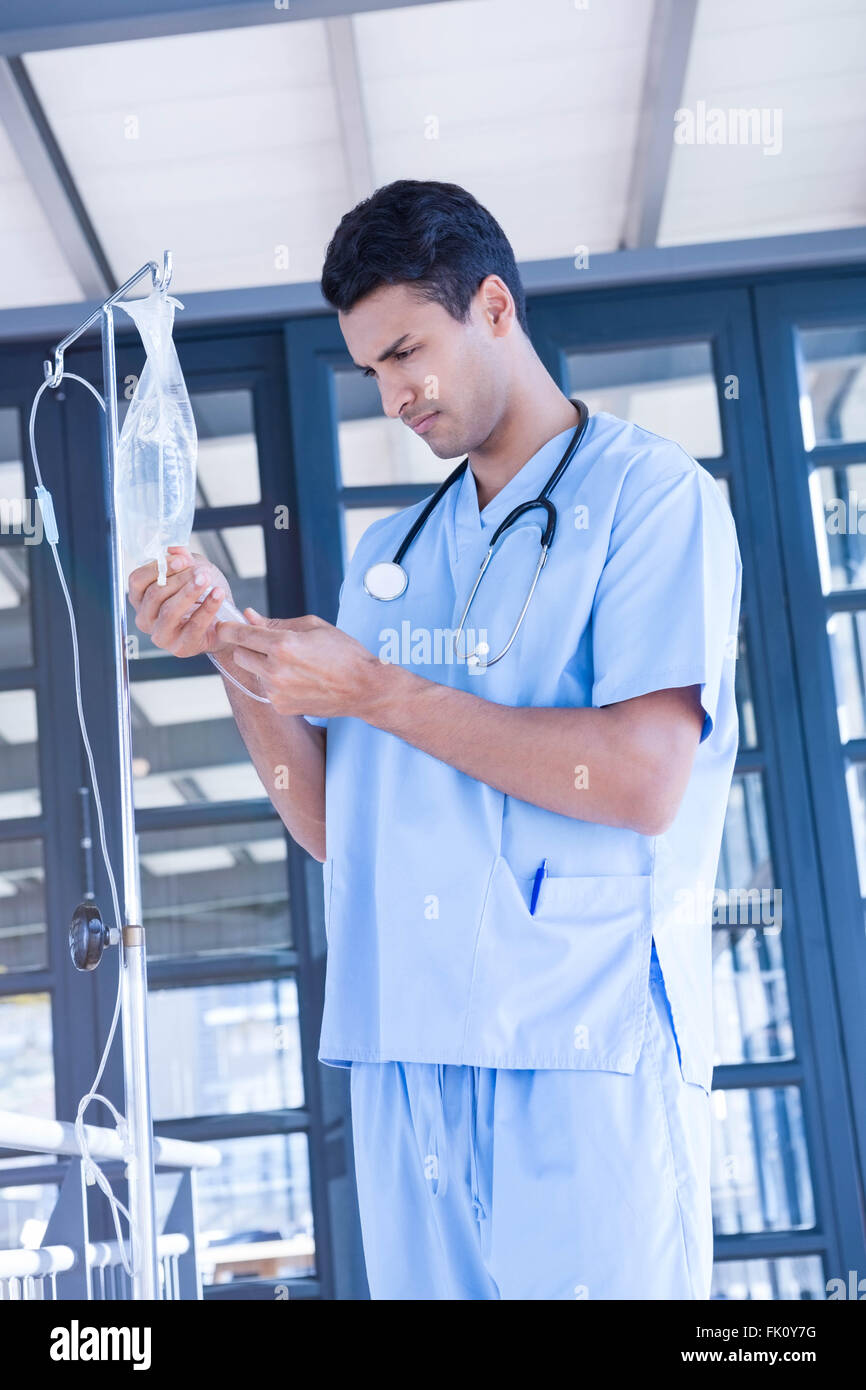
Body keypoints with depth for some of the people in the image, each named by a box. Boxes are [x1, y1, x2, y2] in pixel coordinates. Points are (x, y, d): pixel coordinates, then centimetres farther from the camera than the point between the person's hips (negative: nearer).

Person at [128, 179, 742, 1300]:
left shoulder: (650, 492, 0)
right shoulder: (387, 555, 19)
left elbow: (642, 778, -14)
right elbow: (332, 827, 14)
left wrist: (372, 689, -11)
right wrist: (233, 652, 1)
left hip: (586, 1049, -5)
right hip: (400, 1058, 6)